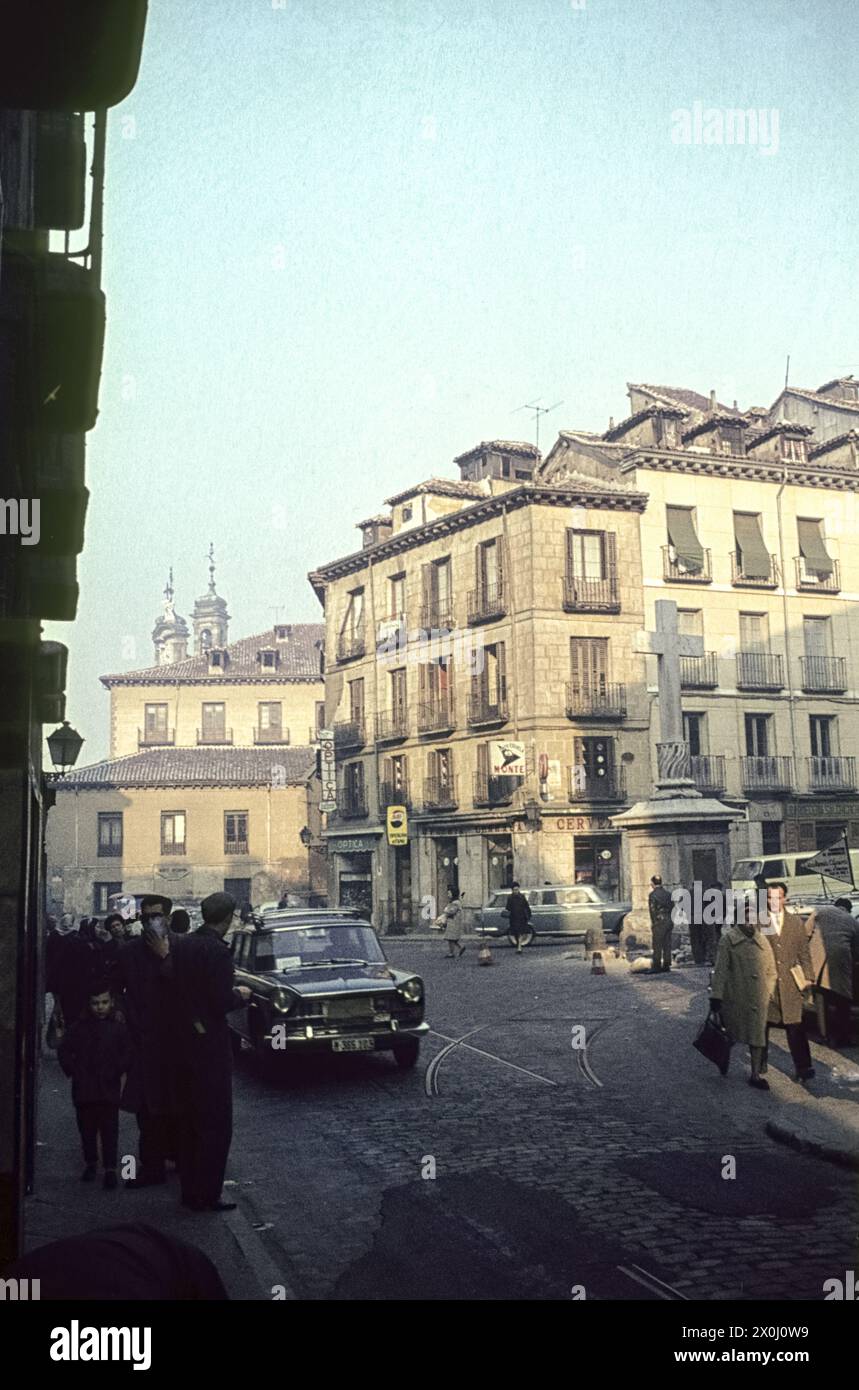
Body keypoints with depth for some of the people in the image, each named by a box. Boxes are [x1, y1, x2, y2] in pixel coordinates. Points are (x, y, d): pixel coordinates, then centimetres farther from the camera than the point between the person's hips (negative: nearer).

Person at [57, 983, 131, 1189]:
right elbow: (63, 1050, 6)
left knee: (109, 1131, -3)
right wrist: (73, 1071, -2)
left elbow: (127, 1055, 0)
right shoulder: (80, 1027, 5)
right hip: (83, 1091, 2)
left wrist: (116, 1072, -9)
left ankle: (110, 1168, 1)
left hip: (109, 1091, -2)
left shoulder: (119, 1029, 1)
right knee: (87, 1129, 10)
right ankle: (91, 1163, 25)